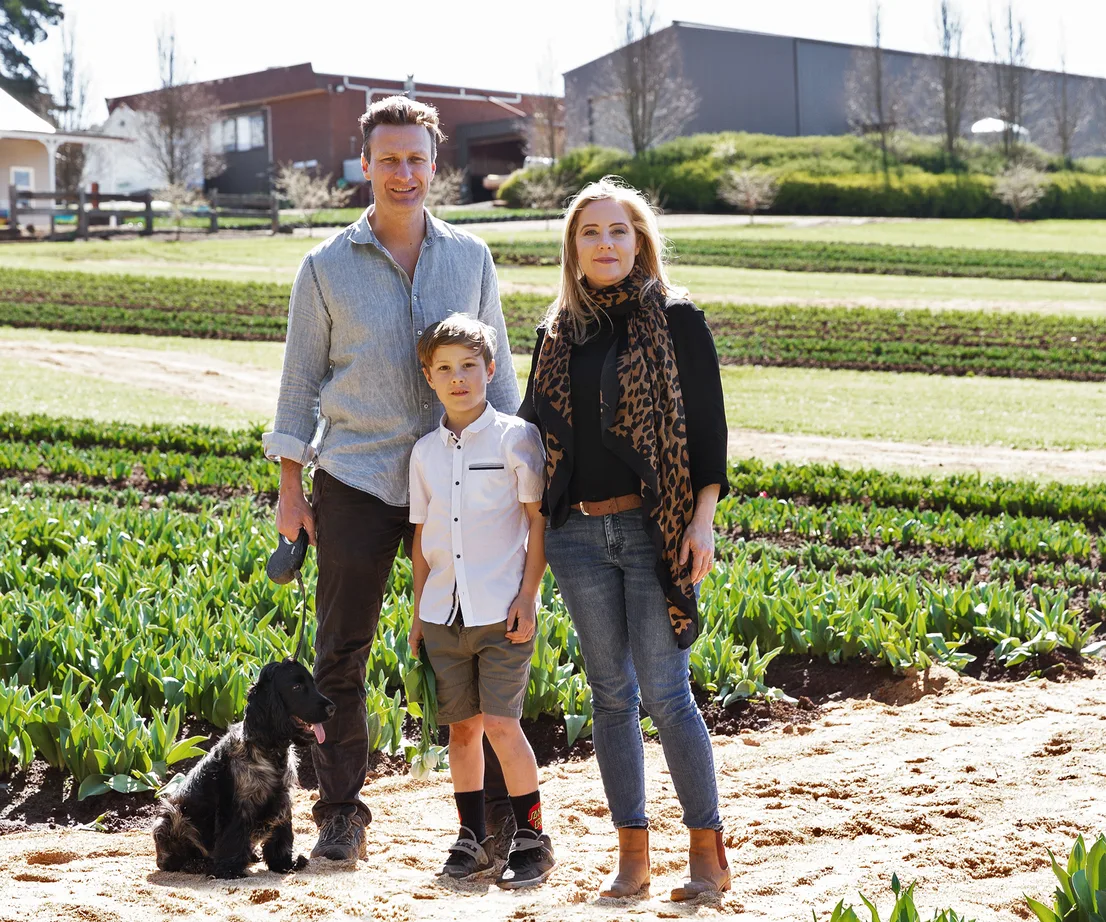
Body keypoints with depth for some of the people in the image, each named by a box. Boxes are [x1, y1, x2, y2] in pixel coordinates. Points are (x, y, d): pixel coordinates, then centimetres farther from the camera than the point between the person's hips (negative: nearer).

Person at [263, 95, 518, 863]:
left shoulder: (470, 257, 7)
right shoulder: (327, 267, 2)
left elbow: (495, 366, 13)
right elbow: (301, 378, 6)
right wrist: (290, 488, 1)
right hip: (356, 482, -1)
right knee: (341, 654, 4)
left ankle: (500, 810, 11)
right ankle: (341, 814, 15)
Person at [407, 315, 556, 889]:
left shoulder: (516, 437, -3)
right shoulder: (425, 452, 10)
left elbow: (539, 520, -3)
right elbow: (422, 537, 15)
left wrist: (528, 595, -9)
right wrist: (418, 614, 13)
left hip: (501, 610, -4)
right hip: (443, 612, 4)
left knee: (500, 723, -8)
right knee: (462, 727, 9)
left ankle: (532, 839, 4)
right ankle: (472, 837, 20)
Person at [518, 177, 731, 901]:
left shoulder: (676, 321, -1)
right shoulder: (559, 333, 12)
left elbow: (709, 428, -3)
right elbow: (534, 427, 19)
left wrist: (703, 520, -10)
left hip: (654, 527, -4)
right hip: (579, 532, 4)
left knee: (666, 692, -7)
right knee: (612, 694, 7)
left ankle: (710, 851, 4)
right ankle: (633, 853, 15)